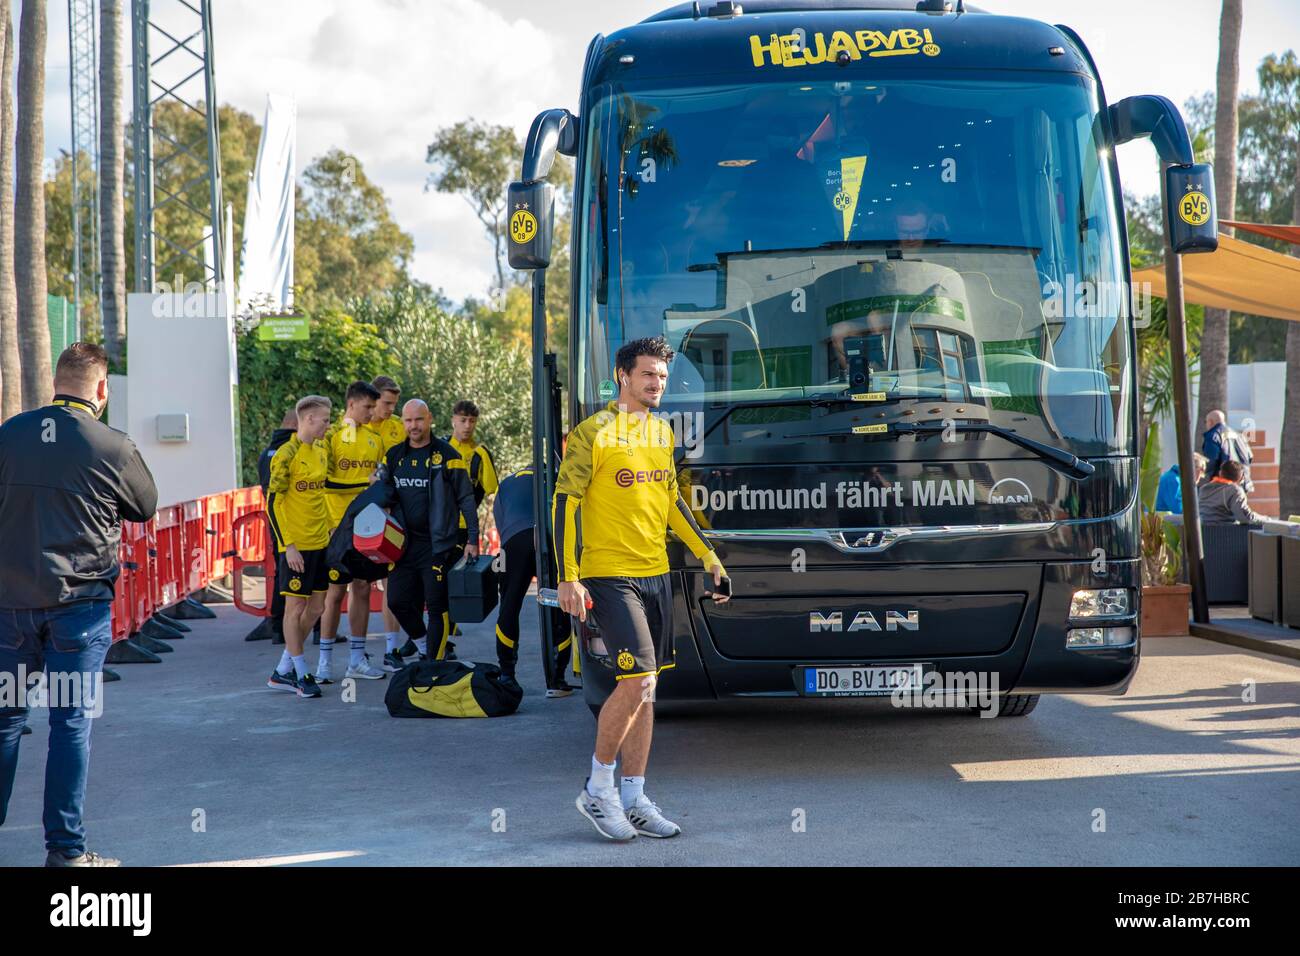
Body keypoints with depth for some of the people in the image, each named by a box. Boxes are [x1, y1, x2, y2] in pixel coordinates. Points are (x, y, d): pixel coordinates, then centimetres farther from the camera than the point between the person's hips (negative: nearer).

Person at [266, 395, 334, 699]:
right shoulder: (287, 454, -13)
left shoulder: (322, 450, 10)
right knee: (295, 607, 0)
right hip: (297, 545, -8)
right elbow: (272, 503, -14)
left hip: (321, 542, 8)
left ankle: (282, 672, 18)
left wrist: (330, 529, 17)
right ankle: (301, 675, 8)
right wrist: (288, 546, -17)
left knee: (315, 608, 9)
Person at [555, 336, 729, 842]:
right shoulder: (592, 434, -10)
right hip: (609, 575, -7)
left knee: (645, 689, 8)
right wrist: (568, 577, -16)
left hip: (656, 574, 7)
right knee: (637, 681, -14)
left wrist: (709, 558, 18)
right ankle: (597, 788, 3)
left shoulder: (662, 431, 12)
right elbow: (564, 504, -11)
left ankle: (633, 800, 15)